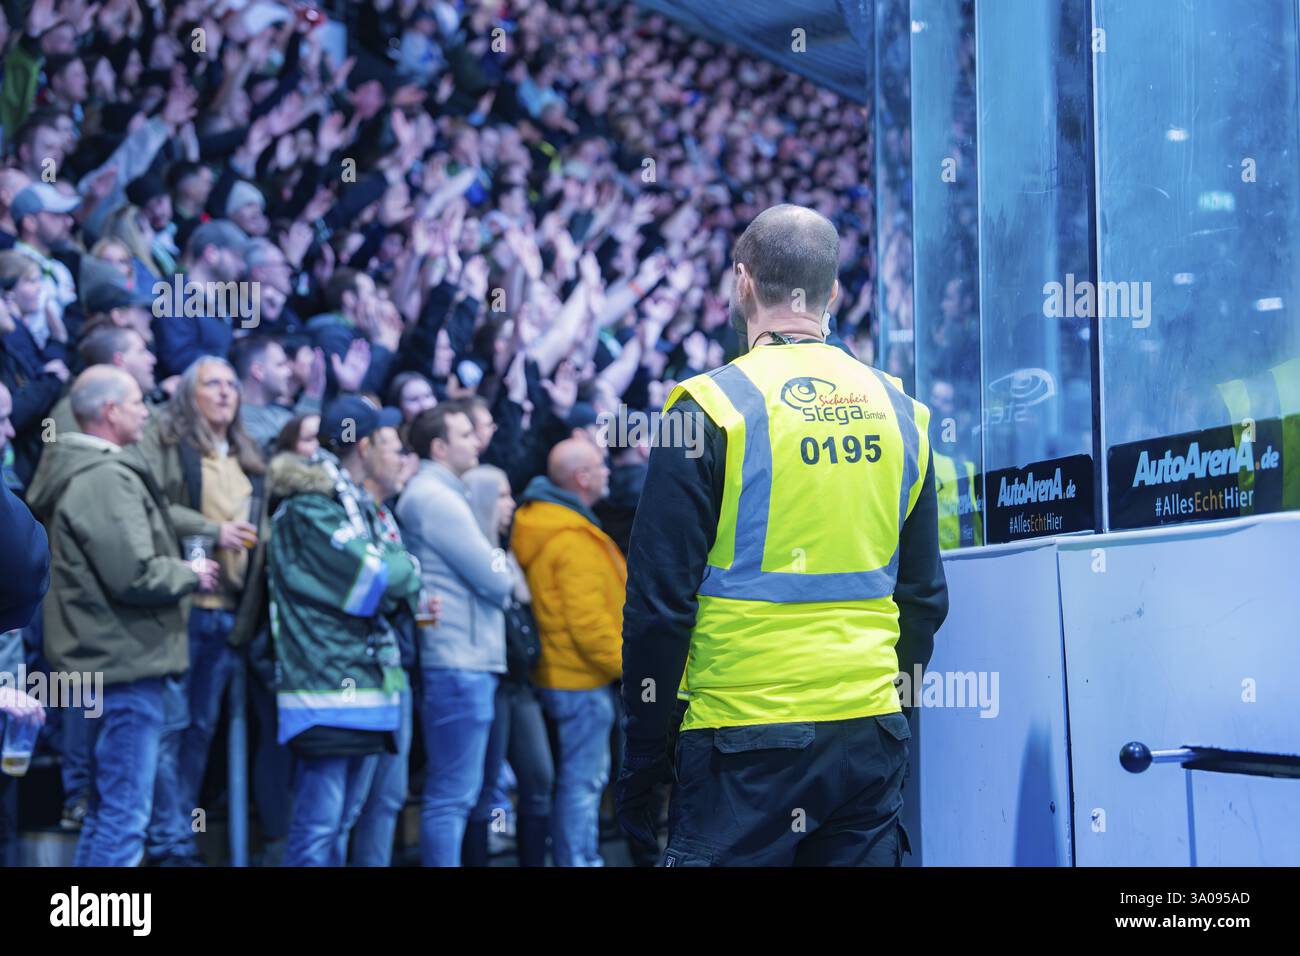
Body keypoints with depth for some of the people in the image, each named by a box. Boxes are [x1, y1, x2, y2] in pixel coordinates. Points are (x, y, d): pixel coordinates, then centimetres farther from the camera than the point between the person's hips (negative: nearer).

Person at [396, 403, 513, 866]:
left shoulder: (436, 493, 20)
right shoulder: (438, 497, -12)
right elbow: (494, 579, -13)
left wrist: (495, 573, 2)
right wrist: (504, 572, 7)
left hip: (463, 660, 11)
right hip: (460, 661, -11)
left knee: (457, 792, 15)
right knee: (452, 795, -9)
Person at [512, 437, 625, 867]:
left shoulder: (541, 520, 11)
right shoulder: (574, 540, -21)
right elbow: (587, 621, -25)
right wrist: (627, 665, -14)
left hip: (560, 671, 10)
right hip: (582, 680, -10)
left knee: (587, 776, 18)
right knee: (582, 781, -4)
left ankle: (583, 857, 25)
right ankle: (578, 859, 0)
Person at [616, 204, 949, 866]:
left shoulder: (712, 409, -7)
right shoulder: (899, 410, 10)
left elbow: (660, 602, -8)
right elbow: (925, 595, 15)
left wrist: (641, 761, -1)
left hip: (747, 745, -5)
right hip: (871, 739, 5)